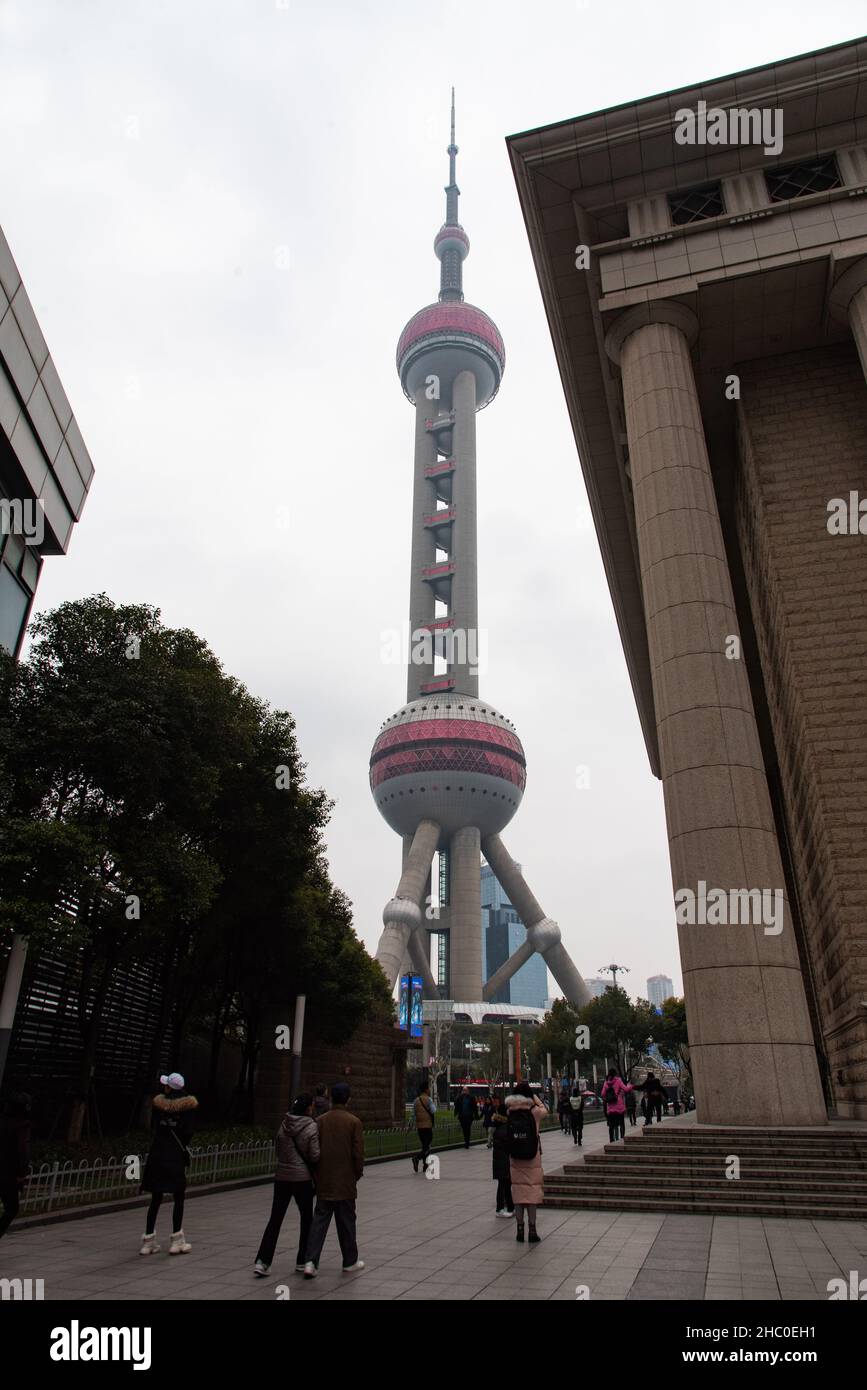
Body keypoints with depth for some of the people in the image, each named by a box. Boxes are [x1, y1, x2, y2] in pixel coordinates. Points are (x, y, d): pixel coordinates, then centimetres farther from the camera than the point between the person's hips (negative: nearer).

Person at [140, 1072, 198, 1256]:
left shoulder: (158, 1102, -1)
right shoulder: (188, 1105, -8)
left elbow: (153, 1125, 7)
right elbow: (188, 1132, -7)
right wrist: (183, 1147, 7)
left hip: (157, 1154, 3)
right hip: (176, 1156, -3)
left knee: (155, 1199, 11)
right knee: (178, 1198, 7)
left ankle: (148, 1241, 15)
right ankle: (177, 1241, 9)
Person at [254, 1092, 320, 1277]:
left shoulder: (284, 1125, 2)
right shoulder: (310, 1127, -13)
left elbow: (278, 1151, 9)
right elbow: (315, 1156, -13)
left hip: (282, 1176, 4)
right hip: (302, 1177, -4)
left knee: (275, 1219, 10)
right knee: (306, 1218, 13)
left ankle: (262, 1261, 3)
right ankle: (302, 1261, 19)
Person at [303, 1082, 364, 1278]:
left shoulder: (320, 1121, -1)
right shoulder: (353, 1122, -10)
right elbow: (358, 1152, -10)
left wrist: (316, 1174, 14)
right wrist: (358, 1174, 6)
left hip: (324, 1182, 3)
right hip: (345, 1181, -2)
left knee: (319, 1220, 9)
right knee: (346, 1222, 11)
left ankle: (311, 1261, -3)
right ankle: (350, 1262, 21)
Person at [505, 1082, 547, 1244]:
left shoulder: (509, 1112, -8)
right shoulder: (534, 1112, -12)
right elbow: (544, 1109, 8)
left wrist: (519, 1089, 7)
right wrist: (533, 1095, 11)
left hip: (515, 1160, 2)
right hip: (533, 1160, -2)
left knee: (518, 1192, 11)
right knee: (532, 1193, 6)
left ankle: (520, 1230, 15)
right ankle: (532, 1230, 8)